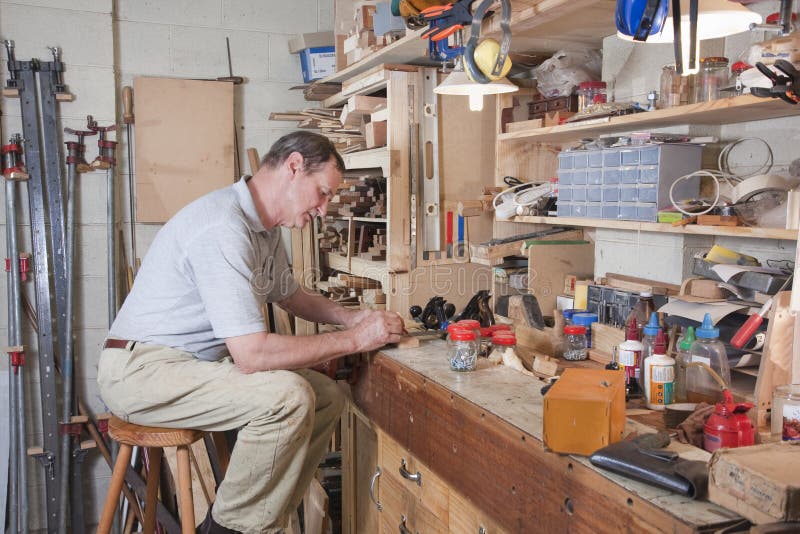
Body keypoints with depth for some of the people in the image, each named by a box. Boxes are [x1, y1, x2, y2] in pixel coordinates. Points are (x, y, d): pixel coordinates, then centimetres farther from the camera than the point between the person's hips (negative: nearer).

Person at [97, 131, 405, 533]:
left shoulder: (265, 227, 6)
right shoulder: (223, 228, -25)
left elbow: (288, 294, 24)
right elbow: (252, 354, -30)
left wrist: (352, 317, 7)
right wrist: (354, 339, -20)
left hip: (198, 362, 10)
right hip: (141, 368, -10)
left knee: (327, 396, 1)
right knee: (288, 396, -29)